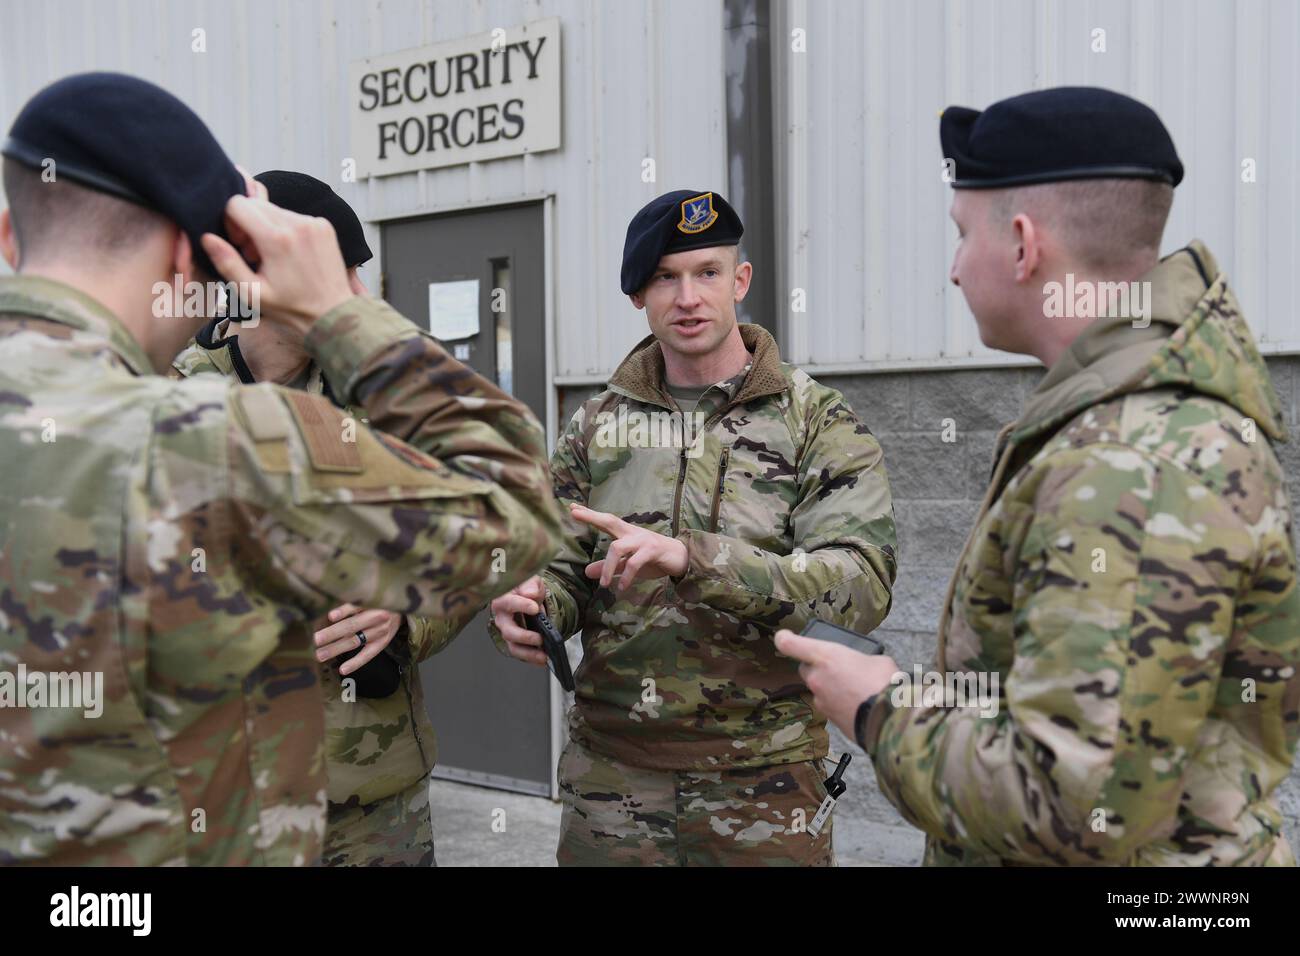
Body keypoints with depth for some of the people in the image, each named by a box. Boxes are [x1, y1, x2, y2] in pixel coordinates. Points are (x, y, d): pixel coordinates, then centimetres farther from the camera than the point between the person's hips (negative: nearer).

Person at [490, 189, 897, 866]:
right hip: (608, 768, 3)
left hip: (761, 777, -2)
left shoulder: (818, 422, -5)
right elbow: (565, 565, 7)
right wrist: (534, 603, -17)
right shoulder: (598, 423, 6)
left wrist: (689, 558, -31)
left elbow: (862, 584, -18)